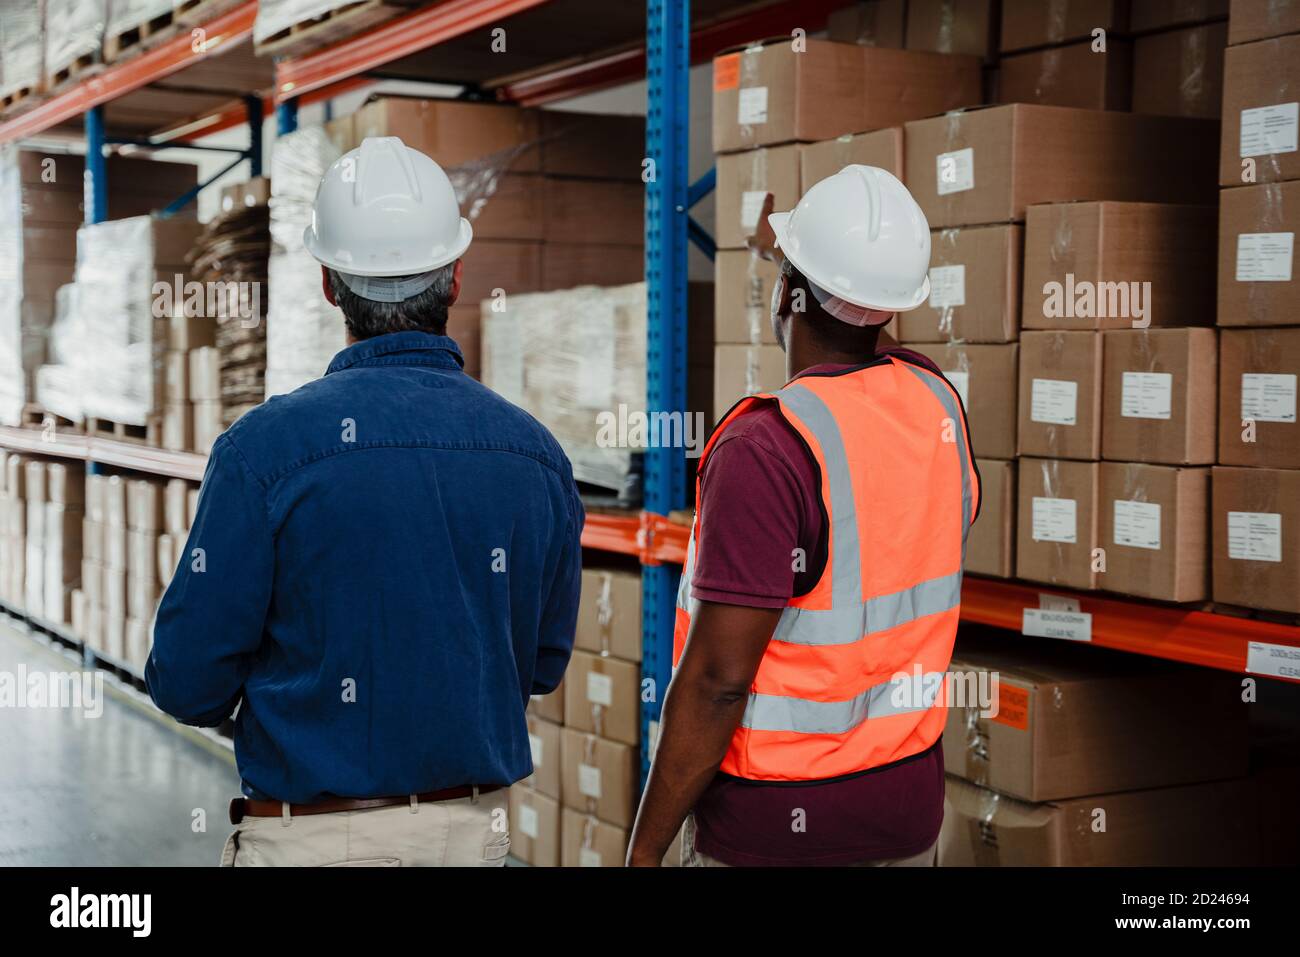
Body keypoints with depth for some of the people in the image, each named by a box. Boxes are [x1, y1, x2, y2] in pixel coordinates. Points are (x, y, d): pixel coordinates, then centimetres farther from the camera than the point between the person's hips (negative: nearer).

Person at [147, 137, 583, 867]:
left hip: (314, 834, -4)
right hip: (474, 830, 4)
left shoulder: (268, 446, -16)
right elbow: (542, 664, 8)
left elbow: (189, 682, -11)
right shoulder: (538, 453, -3)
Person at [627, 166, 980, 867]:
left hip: (773, 824, -6)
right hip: (908, 805, 7)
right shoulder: (938, 404, -3)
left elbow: (718, 679, -24)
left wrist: (644, 847, -15)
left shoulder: (766, 449, -23)